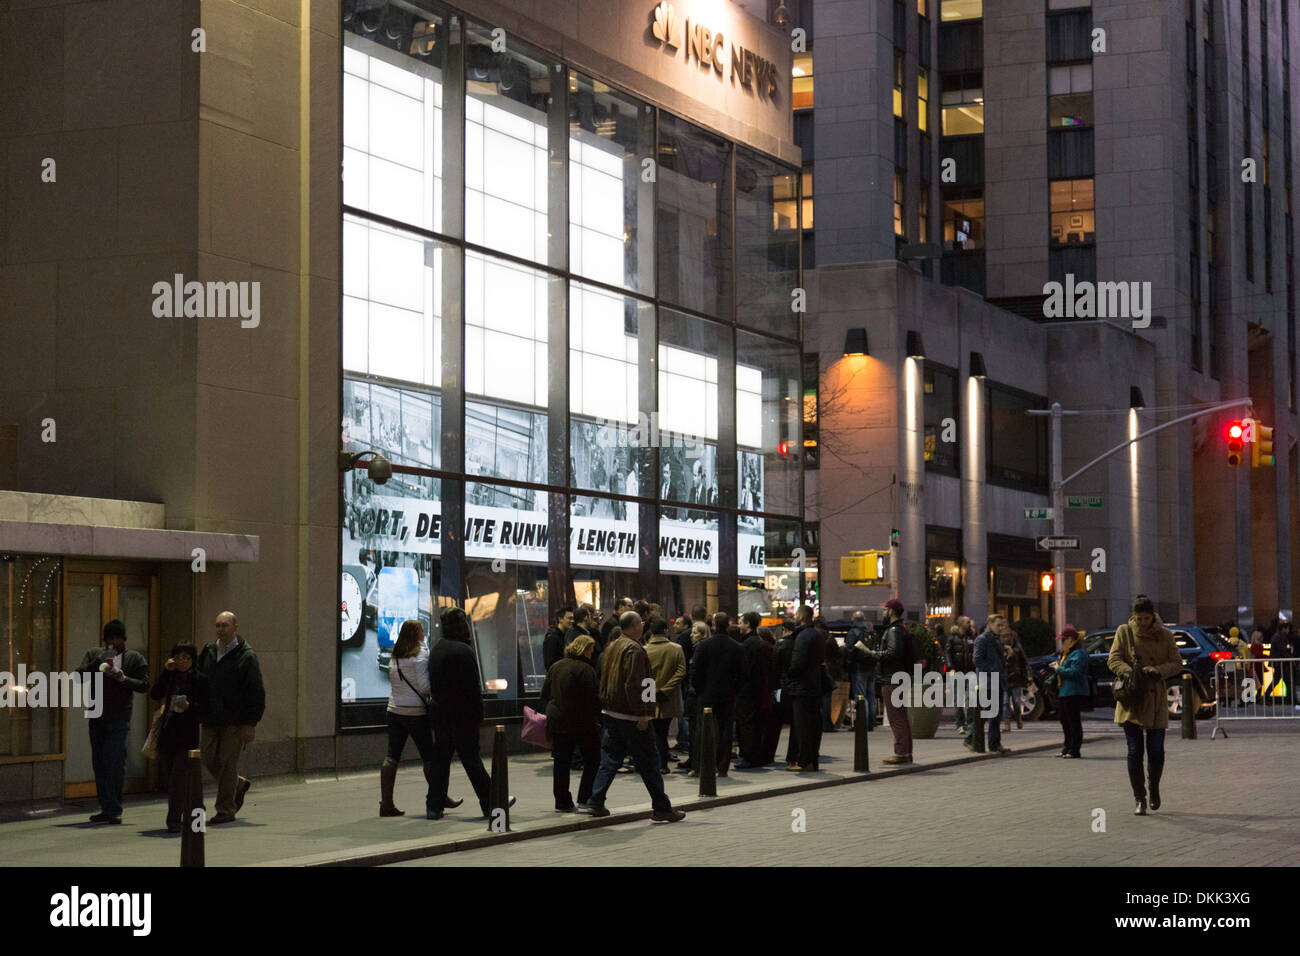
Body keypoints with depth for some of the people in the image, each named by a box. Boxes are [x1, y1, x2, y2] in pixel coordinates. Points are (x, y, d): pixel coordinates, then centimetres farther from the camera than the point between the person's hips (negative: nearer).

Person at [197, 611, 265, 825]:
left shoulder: (246, 656, -6)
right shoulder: (208, 653, 10)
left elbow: (256, 692, -8)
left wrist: (251, 724, -13)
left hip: (235, 721, -6)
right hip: (211, 719, 6)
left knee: (227, 763, -5)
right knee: (209, 759, 5)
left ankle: (226, 810, 4)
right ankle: (239, 785, 30)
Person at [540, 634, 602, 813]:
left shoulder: (555, 667, 10)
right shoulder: (584, 669, -13)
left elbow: (545, 695, 15)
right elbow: (592, 698, -16)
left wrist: (548, 715, 21)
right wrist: (596, 720, -7)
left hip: (557, 722, 7)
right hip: (582, 724, -7)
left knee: (562, 763, 10)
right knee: (592, 760, 3)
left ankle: (562, 802, 12)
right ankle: (585, 801, -2)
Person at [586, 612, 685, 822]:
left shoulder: (611, 647, 12)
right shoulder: (634, 650, -16)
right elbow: (634, 685, -22)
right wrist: (641, 714, -20)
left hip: (609, 713, 8)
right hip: (630, 717, -8)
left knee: (609, 761, 12)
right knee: (648, 763, 0)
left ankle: (597, 803, 6)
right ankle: (661, 808, 5)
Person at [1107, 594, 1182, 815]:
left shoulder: (1164, 635, 2)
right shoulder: (1124, 632, 1)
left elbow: (1177, 663, 4)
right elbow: (1113, 660, -2)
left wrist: (1158, 670, -15)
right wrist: (1128, 671, -21)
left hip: (1156, 700, 1)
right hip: (1131, 699, -1)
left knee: (1156, 751, 0)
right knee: (1135, 751, -4)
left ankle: (1154, 788, 27)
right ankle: (1140, 799, 5)